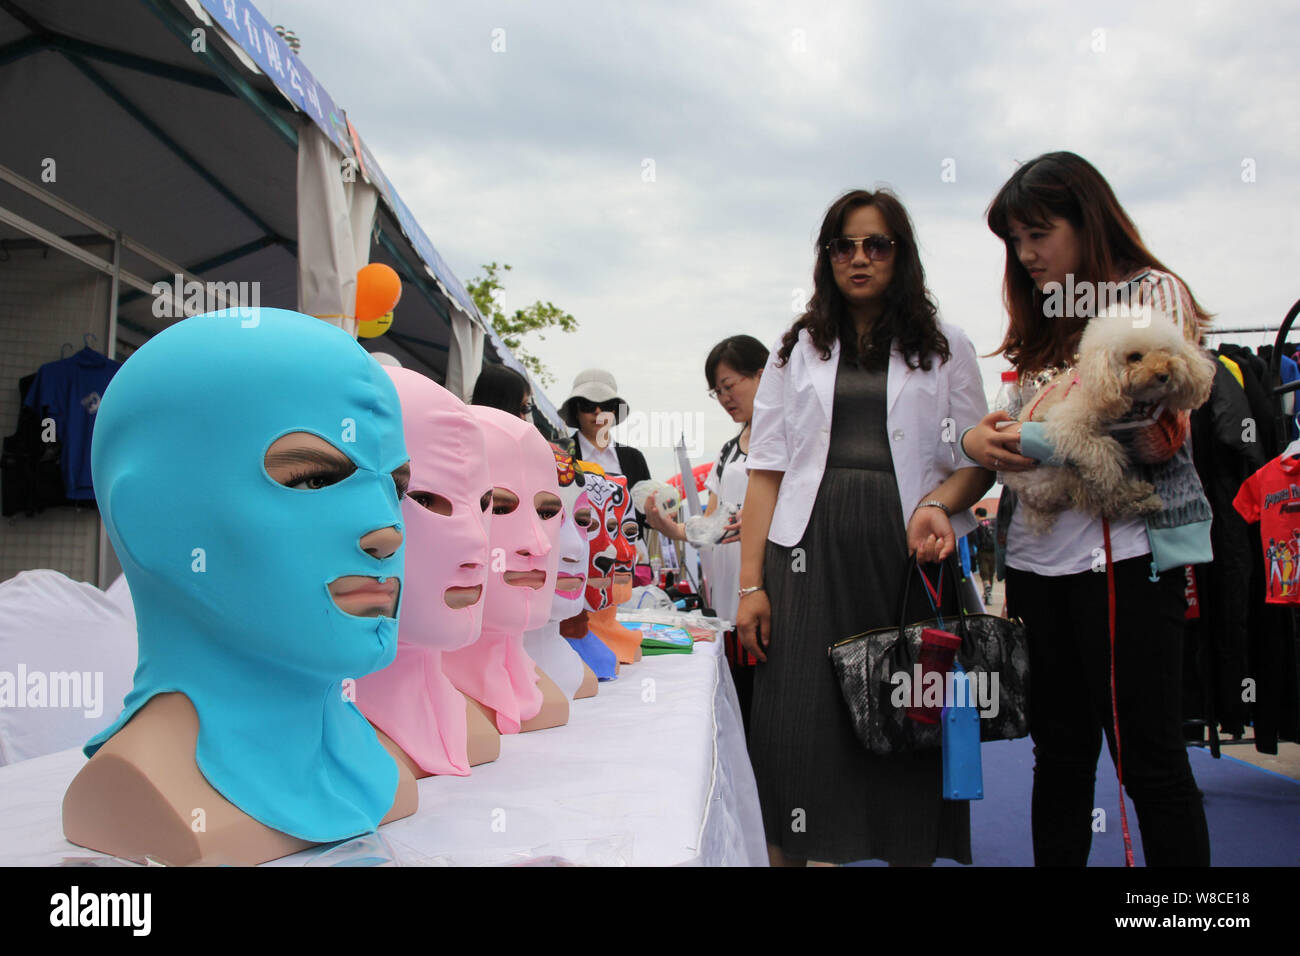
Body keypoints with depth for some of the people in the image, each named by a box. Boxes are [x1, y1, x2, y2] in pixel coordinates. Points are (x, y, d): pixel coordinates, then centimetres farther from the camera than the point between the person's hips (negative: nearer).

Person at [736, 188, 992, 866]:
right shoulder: (797, 349, 16)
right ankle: (793, 851, 9)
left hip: (910, 556, 0)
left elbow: (977, 459, 10)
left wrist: (938, 505, -14)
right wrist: (750, 582, 0)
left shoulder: (945, 348, 13)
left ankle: (911, 850, 17)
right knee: (798, 731, -4)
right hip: (811, 554, 1)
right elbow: (767, 469, 9)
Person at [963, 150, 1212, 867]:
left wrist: (1035, 440, -14)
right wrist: (978, 440, -5)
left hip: (1124, 552, -6)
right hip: (1036, 558, 6)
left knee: (1150, 758, 0)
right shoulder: (1042, 323, 19)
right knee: (1059, 752, 12)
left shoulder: (1153, 292, 0)